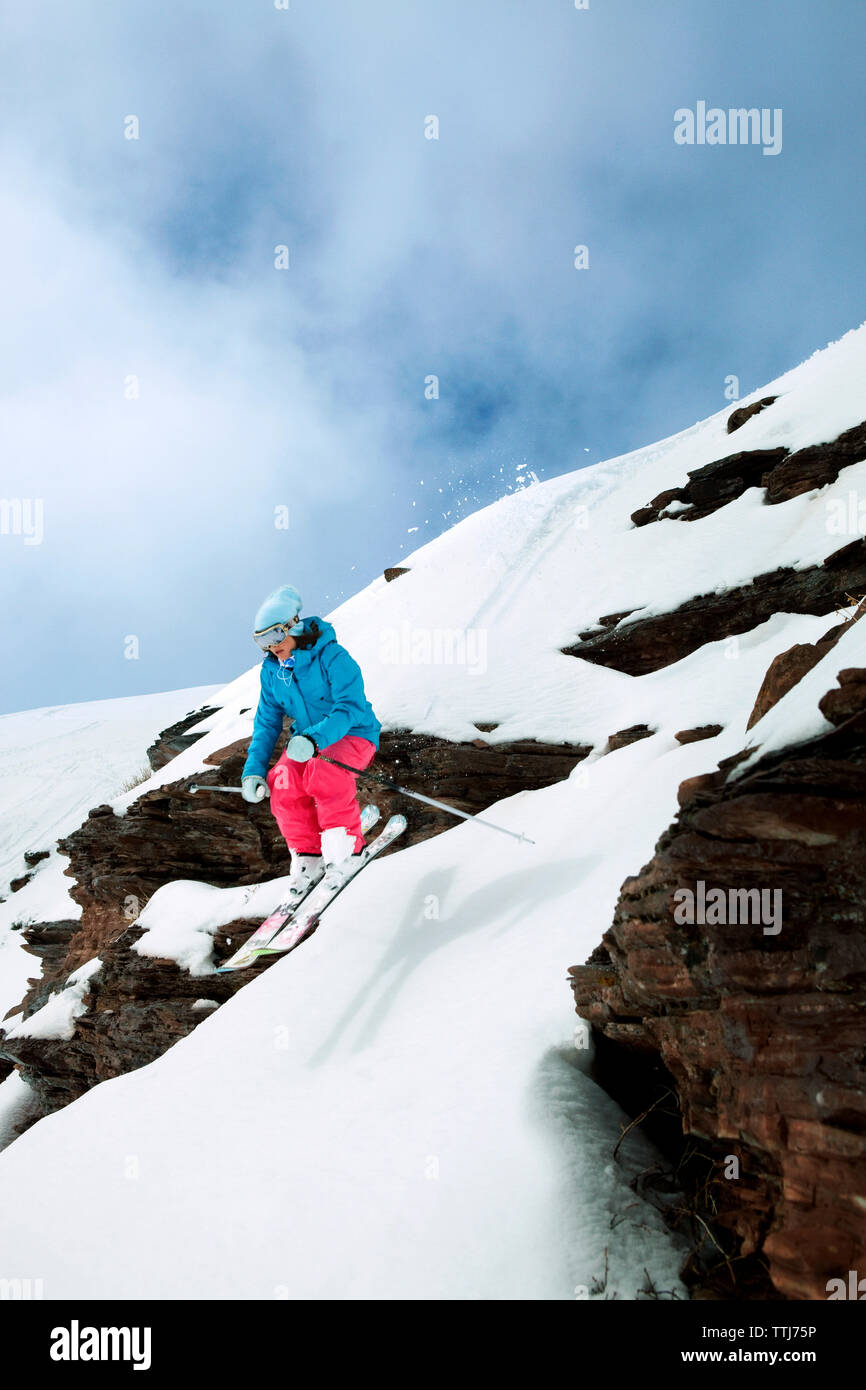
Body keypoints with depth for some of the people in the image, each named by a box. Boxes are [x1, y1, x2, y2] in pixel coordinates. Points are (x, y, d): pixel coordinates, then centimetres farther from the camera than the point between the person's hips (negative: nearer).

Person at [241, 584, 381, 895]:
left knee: (322, 772, -37)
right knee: (282, 782, -25)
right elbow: (267, 721, 8)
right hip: (307, 740, 6)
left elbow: (350, 707, -25)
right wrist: (254, 769, -4)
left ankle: (347, 847, -18)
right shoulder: (272, 670, 4)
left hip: (353, 735, -5)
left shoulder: (332, 657, -16)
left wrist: (315, 738, -40)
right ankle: (307, 856, -10)